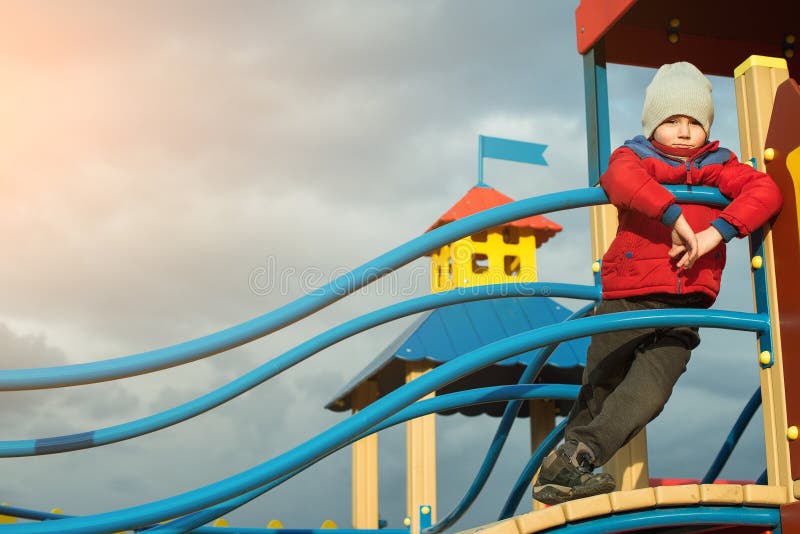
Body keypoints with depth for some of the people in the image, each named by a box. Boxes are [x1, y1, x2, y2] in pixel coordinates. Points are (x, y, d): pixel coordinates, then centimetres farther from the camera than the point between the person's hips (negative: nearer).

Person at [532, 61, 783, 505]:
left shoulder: (718, 168, 13)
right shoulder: (635, 157, 6)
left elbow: (765, 191, -6)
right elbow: (622, 179, -21)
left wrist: (715, 232, -19)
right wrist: (676, 217, -27)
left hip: (684, 309, 2)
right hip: (628, 300, -2)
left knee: (647, 394, -17)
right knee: (598, 392, 5)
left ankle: (573, 459, -21)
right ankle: (555, 476, 12)